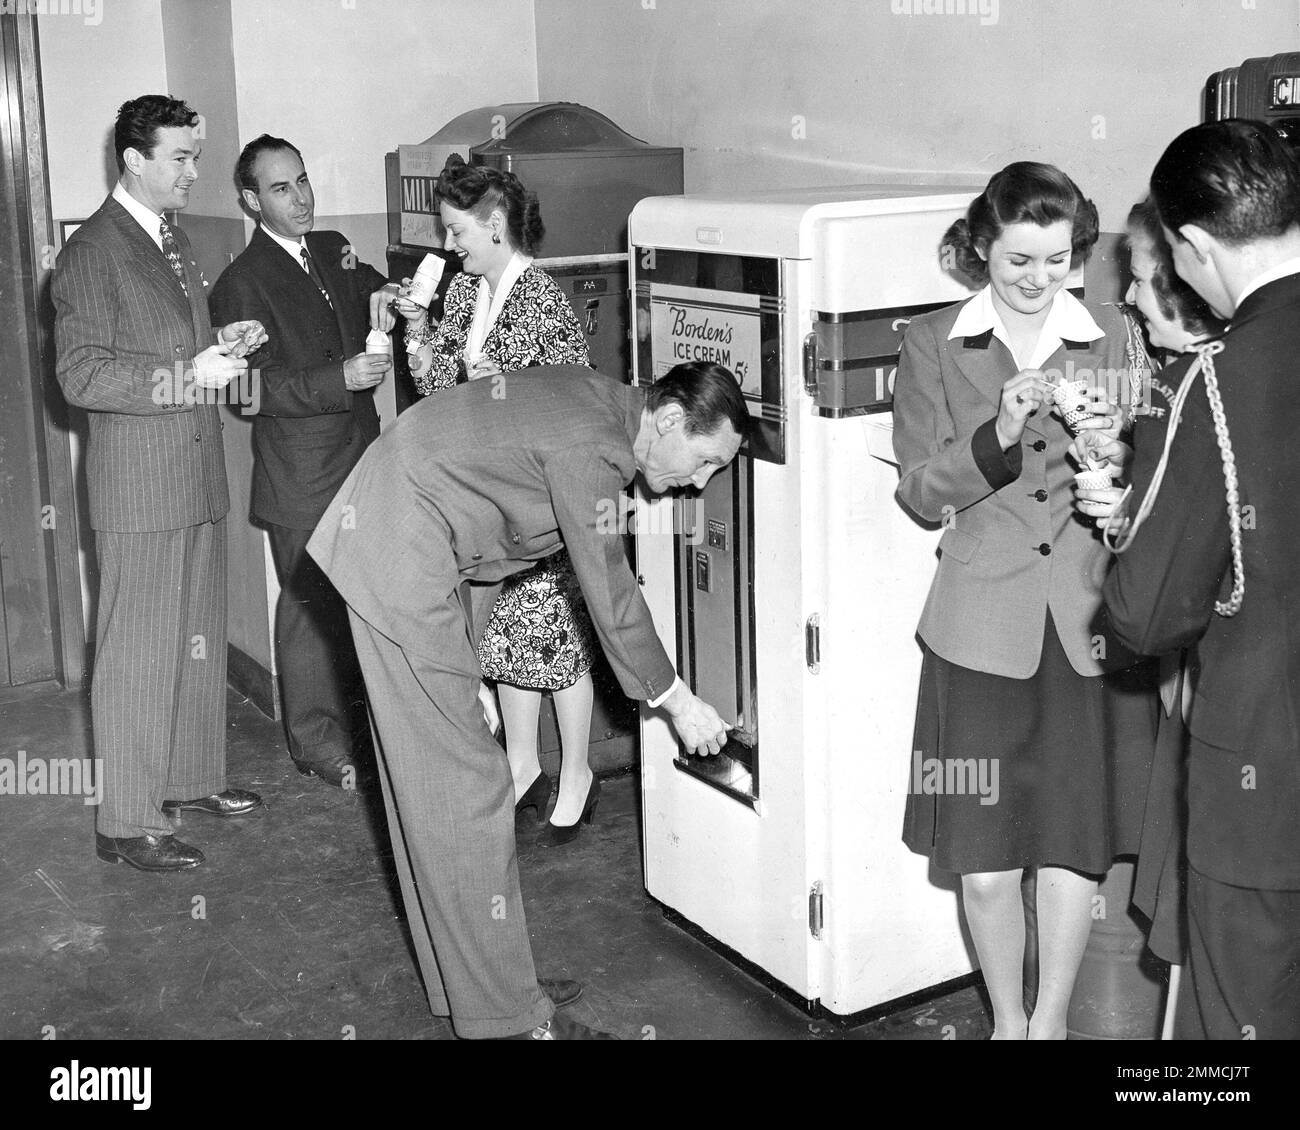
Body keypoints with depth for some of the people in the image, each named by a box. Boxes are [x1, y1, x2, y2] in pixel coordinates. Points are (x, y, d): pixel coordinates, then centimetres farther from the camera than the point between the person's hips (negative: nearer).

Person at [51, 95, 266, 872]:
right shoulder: (94, 250, -12)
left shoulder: (173, 240, 16)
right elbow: (82, 375, -18)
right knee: (138, 652, -2)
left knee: (200, 639, 16)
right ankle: (127, 822, 7)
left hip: (199, 477, 9)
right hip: (140, 486, -8)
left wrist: (222, 344, 6)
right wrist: (190, 373, -23)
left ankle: (192, 778, 31)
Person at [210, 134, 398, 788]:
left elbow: (372, 286, 25)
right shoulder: (242, 283, -12)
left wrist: (381, 296, 0)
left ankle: (353, 713, 33)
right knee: (311, 602, 2)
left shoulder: (333, 249, 8)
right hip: (301, 474, -7)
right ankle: (316, 741, 16)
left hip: (360, 456, 7)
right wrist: (341, 379, -28)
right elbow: (256, 389, -17)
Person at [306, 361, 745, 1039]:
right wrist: (678, 703, -5)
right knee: (463, 787, -7)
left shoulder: (600, 398, 5)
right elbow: (608, 595, -17)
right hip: (403, 561, -10)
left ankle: (456, 982, 24)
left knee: (431, 777, 14)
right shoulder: (589, 449, -23)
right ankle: (504, 1014, 1)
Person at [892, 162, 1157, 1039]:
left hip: (1090, 626, 1)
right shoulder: (934, 346, 2)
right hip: (985, 628, -1)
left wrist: (1113, 446, -14)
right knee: (985, 853, 3)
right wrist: (998, 434, -18)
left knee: (1077, 839, 5)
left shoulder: (1112, 340, 6)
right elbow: (921, 494, -2)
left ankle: (1051, 1018, 26)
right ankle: (1008, 1018, 27)